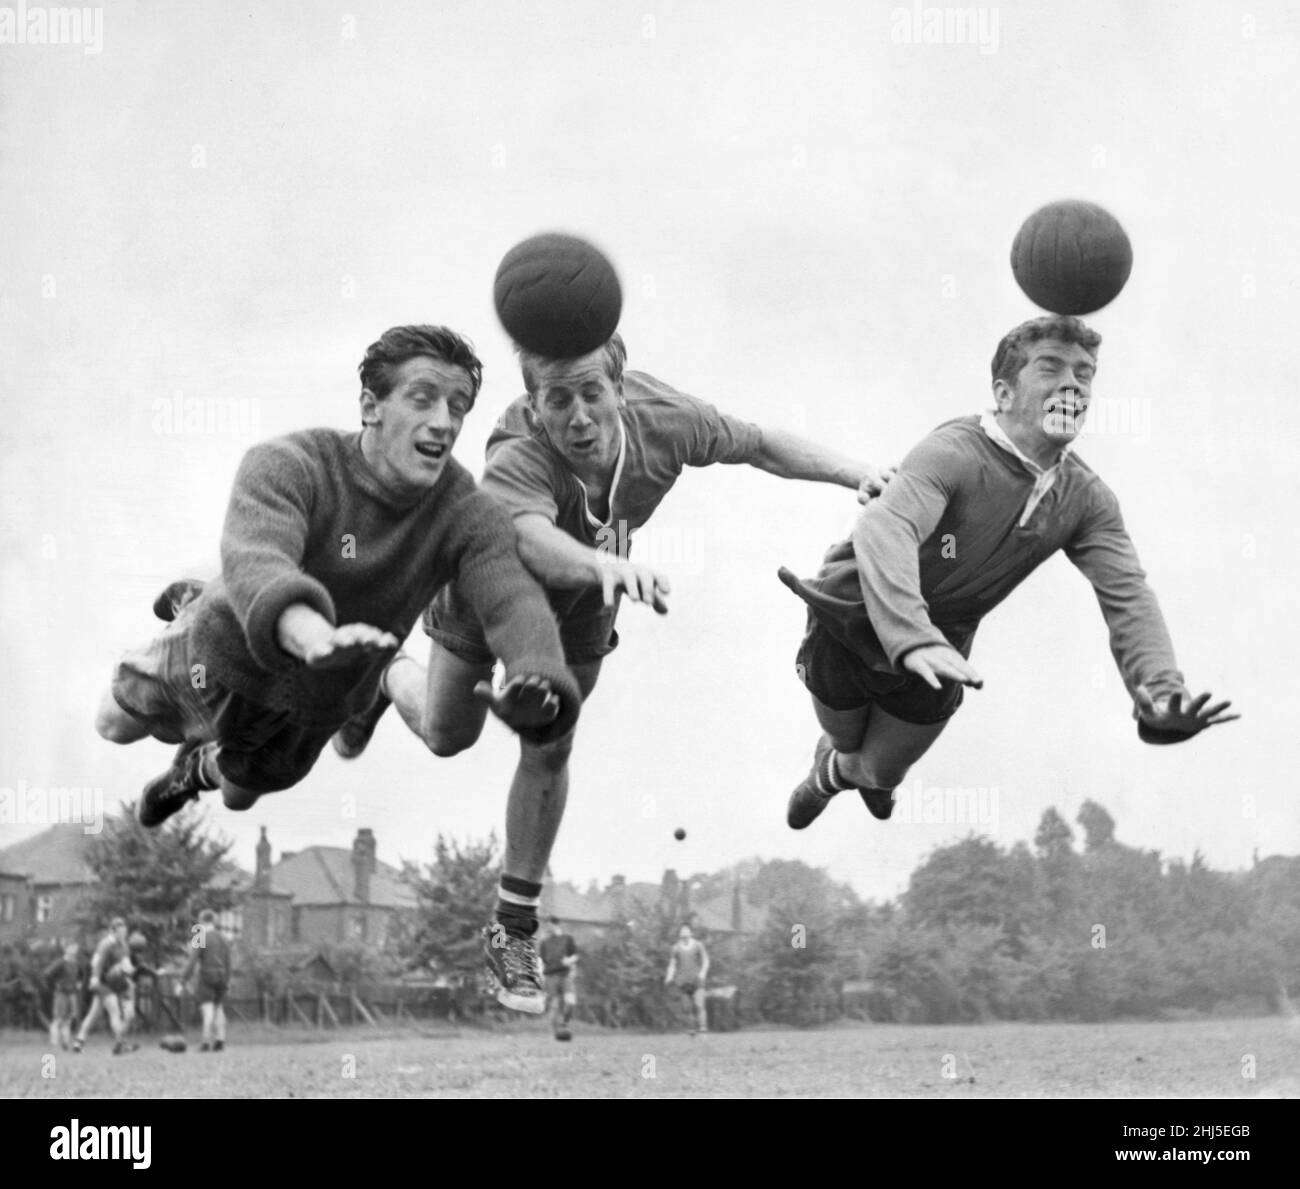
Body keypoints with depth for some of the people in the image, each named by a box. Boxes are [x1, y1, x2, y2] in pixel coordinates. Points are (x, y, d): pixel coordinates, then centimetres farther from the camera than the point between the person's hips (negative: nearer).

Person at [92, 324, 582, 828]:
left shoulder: (469, 515, -28)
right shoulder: (286, 465, -35)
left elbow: (514, 602, -43)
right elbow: (254, 564, -53)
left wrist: (542, 688, -68)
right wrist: (315, 637, -77)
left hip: (325, 703, 3)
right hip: (225, 654, -2)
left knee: (240, 792, 27)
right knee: (115, 725, 24)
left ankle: (199, 769, 62)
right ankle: (192, 609, 50)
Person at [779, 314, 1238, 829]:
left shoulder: (1087, 499, -14)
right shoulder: (953, 453, -33)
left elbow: (1127, 595, -24)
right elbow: (883, 529, -50)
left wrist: (1160, 689, -46)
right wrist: (912, 638, -68)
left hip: (936, 651, 5)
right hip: (849, 624, -4)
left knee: (881, 772, 19)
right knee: (845, 740, 21)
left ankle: (832, 775, 57)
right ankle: (833, 757, 60)